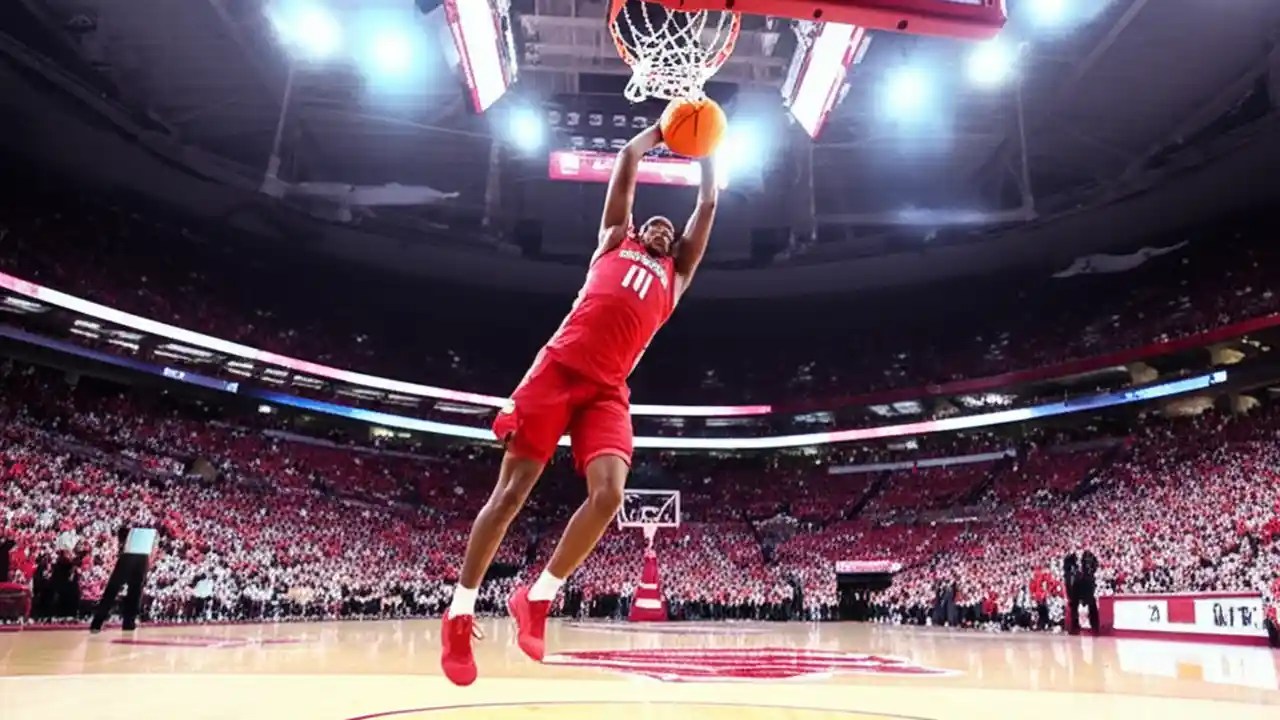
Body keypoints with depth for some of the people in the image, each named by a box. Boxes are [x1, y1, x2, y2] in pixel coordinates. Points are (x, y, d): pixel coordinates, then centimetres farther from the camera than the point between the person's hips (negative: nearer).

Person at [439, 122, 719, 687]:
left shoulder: (677, 274, 27)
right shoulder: (614, 242, 22)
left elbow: (708, 205, 29)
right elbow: (627, 160, 22)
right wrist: (662, 131, 35)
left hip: (607, 391, 2)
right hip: (558, 369, -2)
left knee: (608, 494, -20)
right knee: (510, 492, -5)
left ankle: (537, 597, 0)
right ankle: (460, 612, 8)